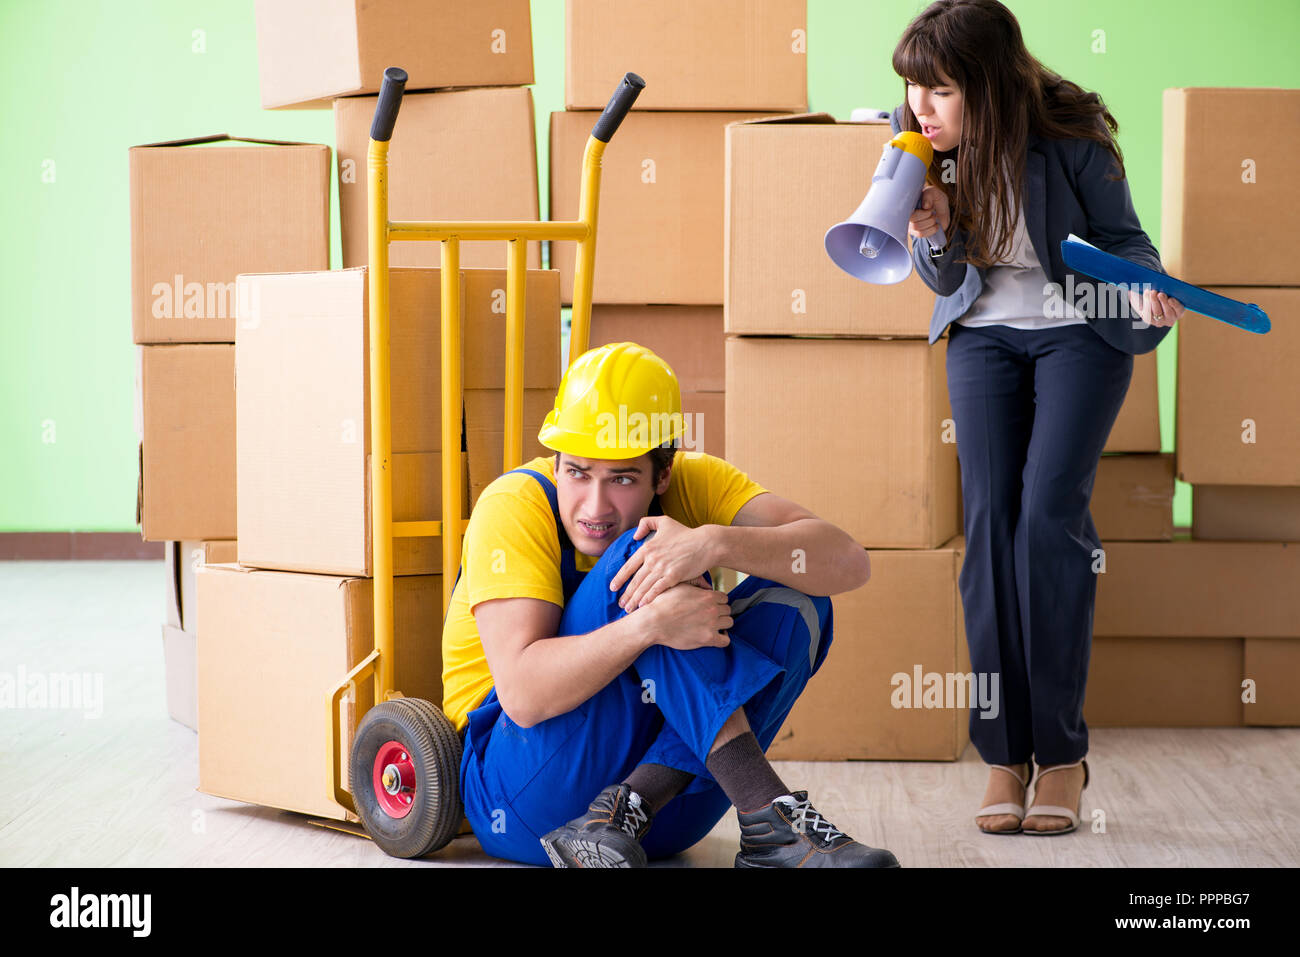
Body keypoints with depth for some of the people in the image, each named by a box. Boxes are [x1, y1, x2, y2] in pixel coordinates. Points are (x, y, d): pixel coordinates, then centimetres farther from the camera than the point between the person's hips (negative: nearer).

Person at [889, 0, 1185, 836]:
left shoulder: (1071, 139, -21)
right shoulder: (925, 146, -9)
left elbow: (1121, 239, -8)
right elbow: (946, 280, 1)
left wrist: (1148, 292, -29)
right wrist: (936, 233, -21)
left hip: (1080, 330, -4)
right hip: (985, 332, 4)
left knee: (1050, 511, -17)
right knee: (990, 518, -9)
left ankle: (1062, 752, -9)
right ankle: (1003, 753, -5)